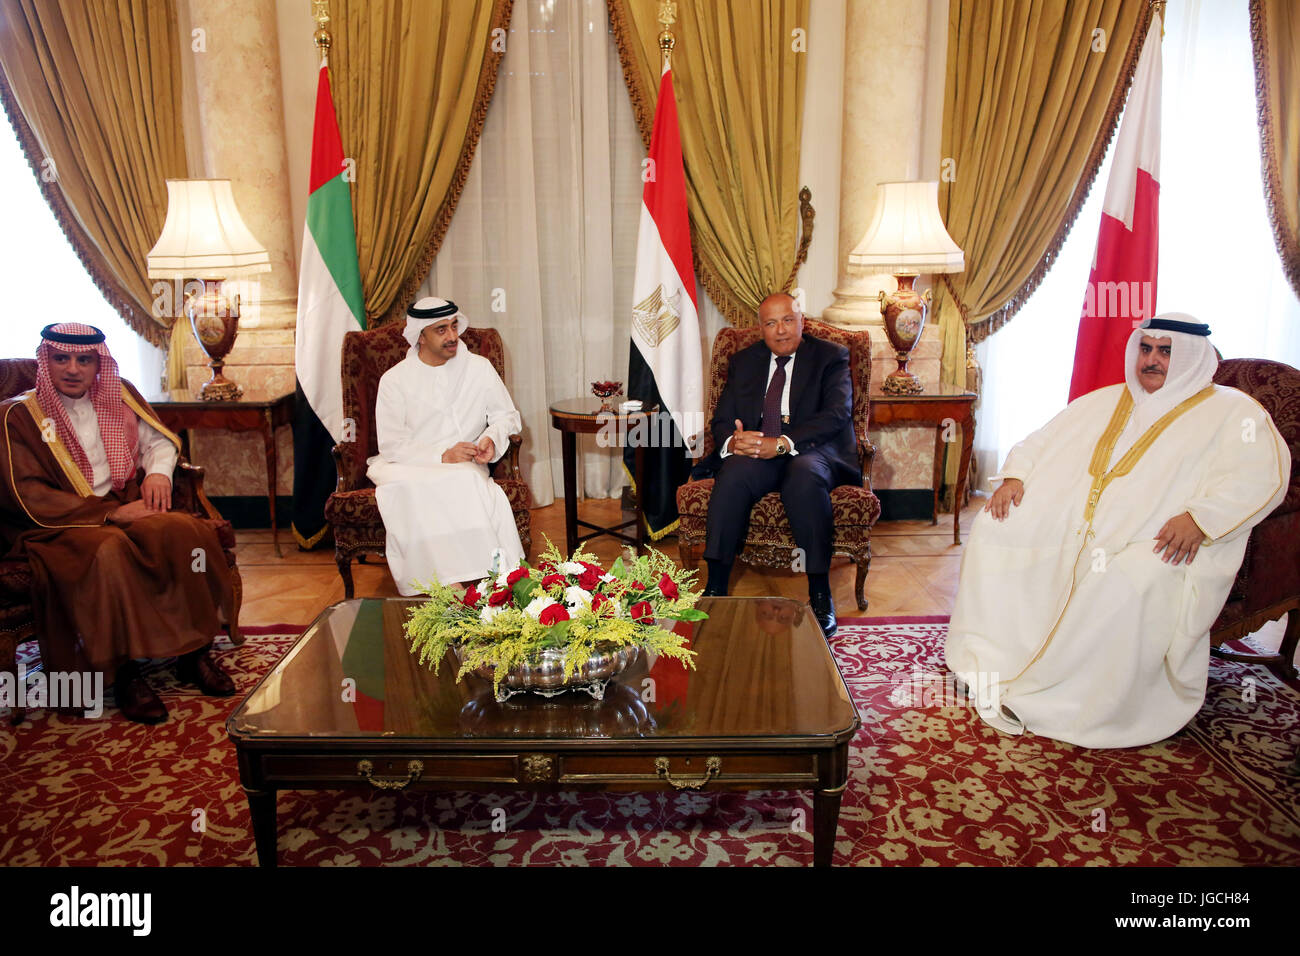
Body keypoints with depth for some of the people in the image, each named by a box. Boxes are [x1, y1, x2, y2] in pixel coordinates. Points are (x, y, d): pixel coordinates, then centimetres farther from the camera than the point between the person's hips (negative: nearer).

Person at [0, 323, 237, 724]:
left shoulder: (117, 395, 11)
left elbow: (160, 437, 19)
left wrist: (159, 471, -6)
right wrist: (111, 513, -18)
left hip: (125, 508, 5)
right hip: (59, 525, -4)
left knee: (185, 531, -26)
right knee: (109, 551, -38)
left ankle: (194, 652, -17)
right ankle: (124, 673, -27)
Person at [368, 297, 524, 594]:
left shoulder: (479, 367, 8)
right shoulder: (395, 379, 3)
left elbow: (505, 415, 16)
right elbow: (390, 445, -4)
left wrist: (492, 439, -8)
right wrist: (443, 456, -17)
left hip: (464, 466, 1)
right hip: (408, 466, 0)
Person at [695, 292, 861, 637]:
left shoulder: (831, 356, 8)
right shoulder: (744, 361, 20)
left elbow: (837, 413, -8)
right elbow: (721, 419, 13)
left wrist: (782, 443, -22)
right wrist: (731, 441, -14)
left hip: (811, 453, -2)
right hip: (754, 452, 3)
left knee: (805, 476, -37)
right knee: (733, 473, -32)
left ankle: (820, 595, -30)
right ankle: (716, 587, -29)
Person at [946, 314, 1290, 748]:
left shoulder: (1233, 411, 6)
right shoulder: (1104, 401, 23)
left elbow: (1260, 475, -9)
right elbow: (1041, 442, 22)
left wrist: (1200, 518, -25)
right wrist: (1014, 477, 1)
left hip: (1161, 542, -6)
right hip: (1071, 523, 6)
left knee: (1130, 582, -38)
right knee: (996, 529, -12)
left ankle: (1040, 699, -27)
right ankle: (995, 661, -8)